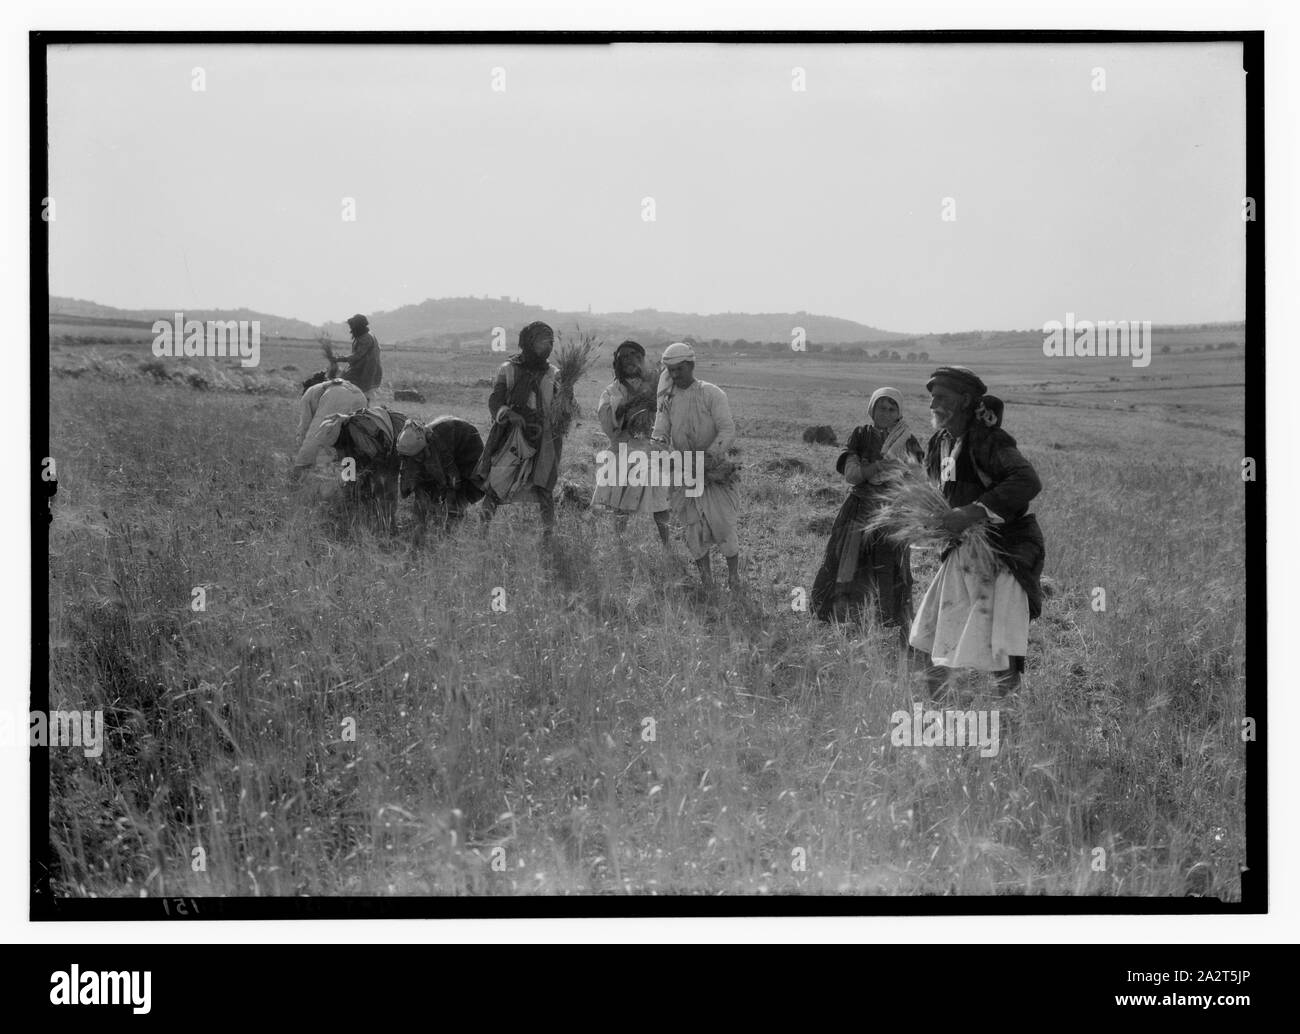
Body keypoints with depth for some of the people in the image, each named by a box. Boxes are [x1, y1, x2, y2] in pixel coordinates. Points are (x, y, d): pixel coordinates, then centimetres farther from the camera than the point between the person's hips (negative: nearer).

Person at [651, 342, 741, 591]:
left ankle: (734, 575, 8)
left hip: (714, 468, -3)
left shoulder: (712, 394, -6)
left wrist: (710, 455, -28)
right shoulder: (667, 398, 5)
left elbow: (727, 431, -13)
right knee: (692, 527, 1)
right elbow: (660, 431, 4)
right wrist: (659, 441, -21)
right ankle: (706, 578, 13)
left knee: (722, 523, -8)